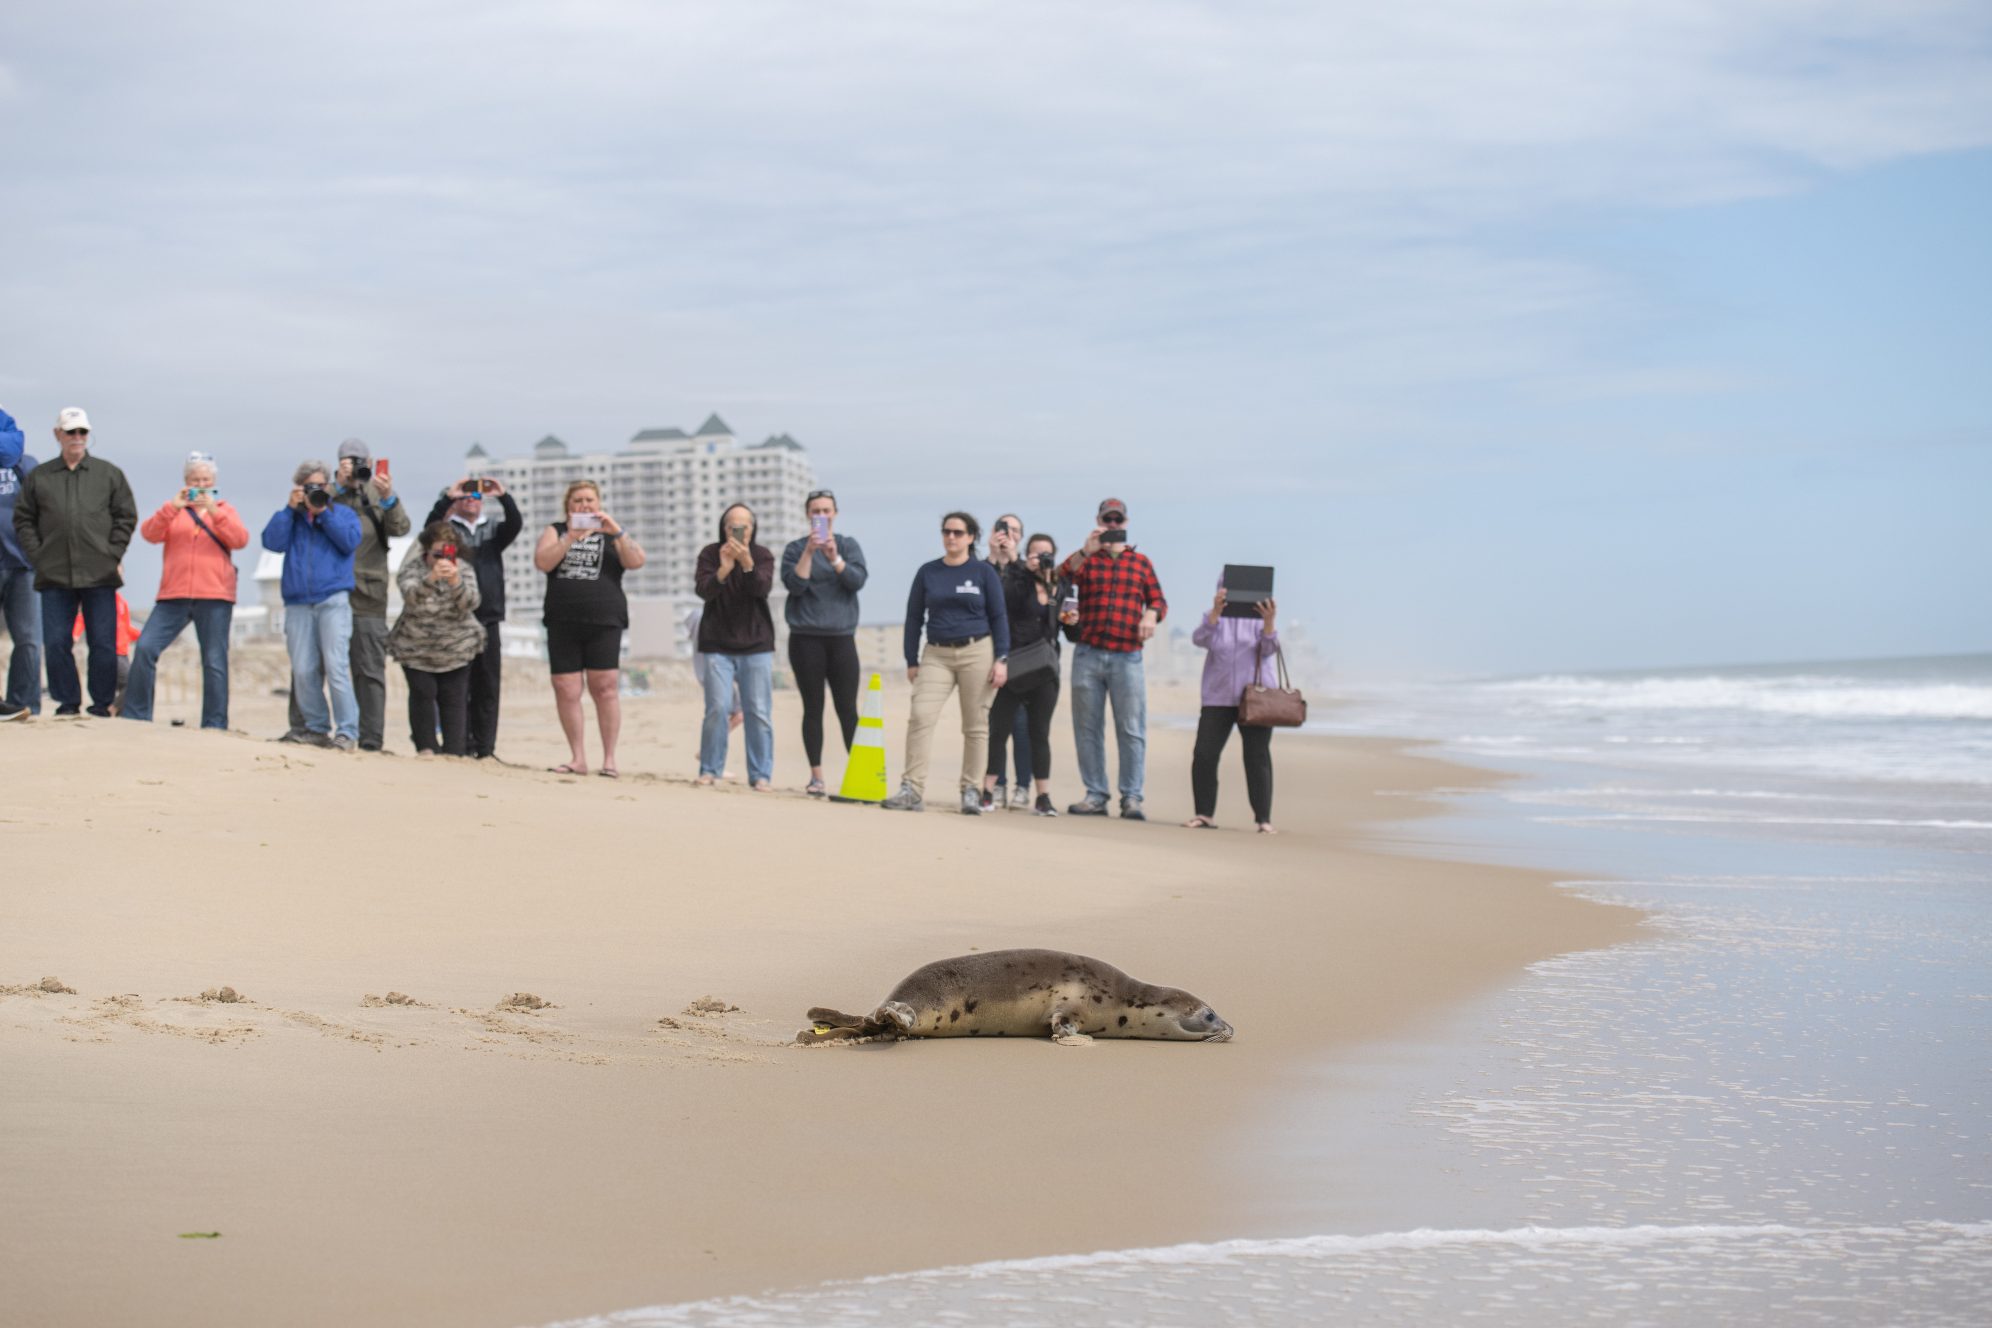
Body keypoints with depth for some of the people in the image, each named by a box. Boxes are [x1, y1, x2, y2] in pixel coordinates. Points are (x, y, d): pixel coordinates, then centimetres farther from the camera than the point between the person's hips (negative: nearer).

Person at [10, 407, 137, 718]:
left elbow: (126, 518, 7)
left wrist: (112, 555, -2)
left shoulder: (109, 474, 9)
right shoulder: (38, 477, 11)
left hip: (99, 576, -1)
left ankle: (102, 703, 7)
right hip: (54, 576, 1)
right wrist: (37, 557, 0)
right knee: (55, 643, -1)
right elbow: (23, 520, 11)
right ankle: (67, 702, 8)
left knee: (103, 644, -1)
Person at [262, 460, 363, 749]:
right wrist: (290, 508, -2)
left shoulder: (343, 513, 14)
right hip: (298, 603, 3)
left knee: (336, 666, -13)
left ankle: (347, 732, -12)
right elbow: (273, 542, 1)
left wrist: (323, 512, -5)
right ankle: (316, 727, 10)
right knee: (303, 671, 0)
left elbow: (350, 541, -5)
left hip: (333, 600, -3)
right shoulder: (290, 517, 18)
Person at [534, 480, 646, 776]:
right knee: (566, 691, -2)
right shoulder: (556, 531, 14)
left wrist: (616, 532, -15)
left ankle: (609, 758, -5)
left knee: (605, 688, -8)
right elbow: (542, 562, -4)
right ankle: (577, 758, 4)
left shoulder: (611, 533, 12)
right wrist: (570, 537, -16)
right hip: (563, 624, 2)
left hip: (604, 622, -2)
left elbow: (636, 561, -4)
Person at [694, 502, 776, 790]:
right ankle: (709, 769, 4)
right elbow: (703, 590, -13)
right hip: (718, 644, -1)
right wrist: (723, 569, -31)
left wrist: (747, 564, -32)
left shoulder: (763, 556, 2)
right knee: (717, 708, -8)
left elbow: (763, 589, -15)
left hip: (756, 645, 1)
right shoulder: (710, 554, 1)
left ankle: (761, 775, 1)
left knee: (759, 712, -3)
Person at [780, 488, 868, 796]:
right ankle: (816, 776, 3)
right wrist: (809, 552, -17)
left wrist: (835, 558, -22)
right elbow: (795, 585, -9)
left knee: (848, 710, -3)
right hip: (806, 639, 0)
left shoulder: (848, 545, 8)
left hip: (841, 638, 0)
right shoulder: (795, 548, 5)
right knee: (813, 708, 0)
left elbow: (858, 580, -8)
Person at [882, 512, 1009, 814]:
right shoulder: (928, 572, 9)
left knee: (975, 725, 1)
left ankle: (972, 792, 7)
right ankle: (912, 790, -14)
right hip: (936, 655, 1)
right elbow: (914, 617, 12)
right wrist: (911, 661, 8)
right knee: (920, 717, -13)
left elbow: (998, 617, 5)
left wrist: (1001, 659, -4)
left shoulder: (984, 573, 4)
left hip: (977, 652, -1)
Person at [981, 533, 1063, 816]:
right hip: (1014, 666, -3)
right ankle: (989, 792, 4)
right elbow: (1007, 602, -21)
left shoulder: (1060, 588, 11)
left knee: (1039, 734, 6)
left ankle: (1044, 796, 6)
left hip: (1044, 671, 3)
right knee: (999, 729, -1)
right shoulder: (1019, 580, 0)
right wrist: (1026, 570, -22)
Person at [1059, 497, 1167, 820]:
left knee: (1132, 730, -6)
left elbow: (1158, 600, 12)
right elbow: (1062, 578, -9)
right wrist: (1085, 552, -23)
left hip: (1127, 657, -1)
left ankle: (1131, 797, -4)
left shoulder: (1141, 562, 14)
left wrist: (1152, 614, -10)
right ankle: (1095, 796, 6)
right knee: (1087, 729, 2)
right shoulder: (1086, 559, 11)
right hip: (1088, 656, 1)